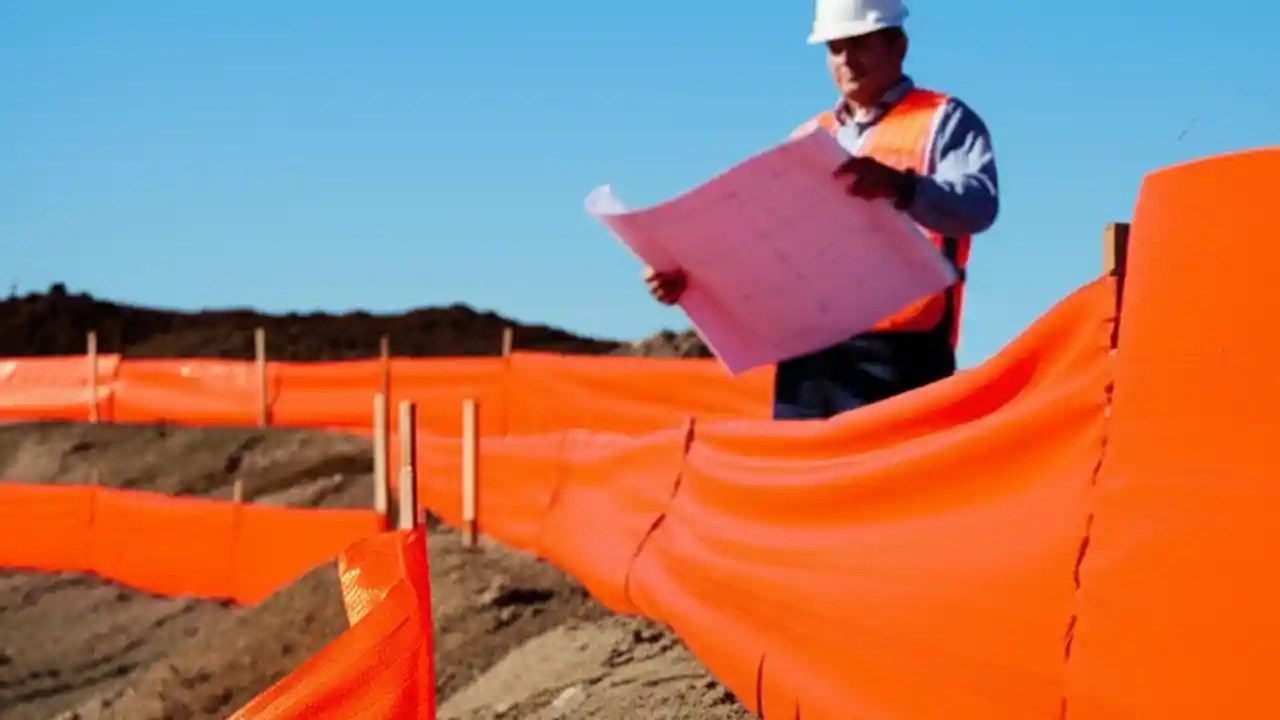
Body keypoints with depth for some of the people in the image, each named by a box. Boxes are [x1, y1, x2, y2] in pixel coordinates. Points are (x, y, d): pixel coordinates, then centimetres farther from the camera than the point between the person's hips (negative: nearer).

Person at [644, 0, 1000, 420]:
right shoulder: (808, 139, 24)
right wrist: (691, 273, 1)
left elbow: (978, 204, -13)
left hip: (898, 353, -6)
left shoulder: (943, 121, 5)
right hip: (808, 353, 6)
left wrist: (901, 188, -33)